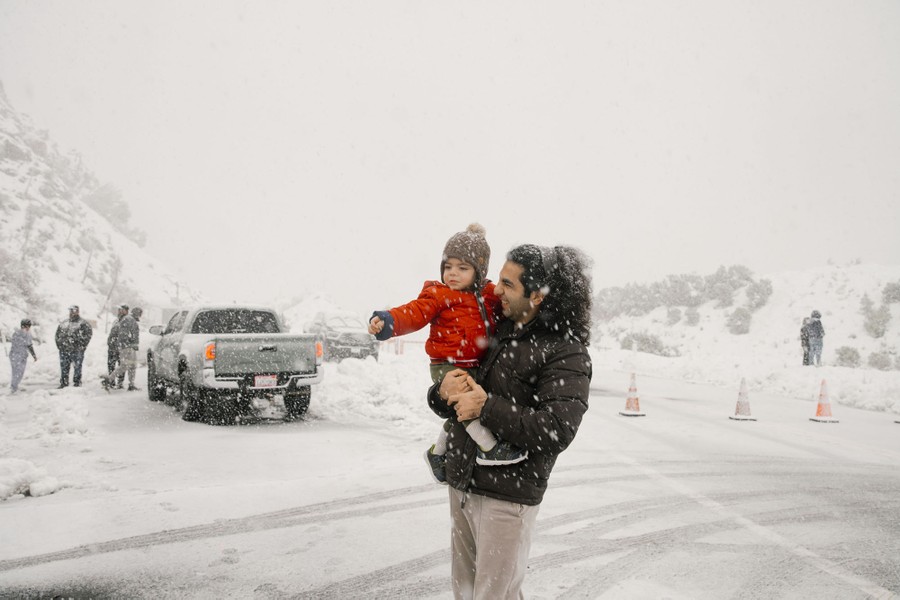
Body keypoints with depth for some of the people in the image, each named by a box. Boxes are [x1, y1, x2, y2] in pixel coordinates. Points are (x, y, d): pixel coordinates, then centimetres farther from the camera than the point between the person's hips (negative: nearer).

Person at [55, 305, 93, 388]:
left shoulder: (83, 323, -2)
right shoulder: (63, 323, 17)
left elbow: (88, 333, -9)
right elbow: (58, 334, 24)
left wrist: (82, 345, -11)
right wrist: (59, 344, 12)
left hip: (77, 350, -5)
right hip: (64, 350, 5)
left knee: (77, 367, -2)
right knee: (64, 368, 8)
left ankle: (77, 383, 4)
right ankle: (63, 383, 16)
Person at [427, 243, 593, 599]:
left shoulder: (566, 352, -12)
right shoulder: (495, 333, 9)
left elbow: (556, 431, -24)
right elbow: (442, 404, 15)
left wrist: (486, 407, -20)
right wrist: (444, 393, -10)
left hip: (507, 497, -7)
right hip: (461, 485, 7)